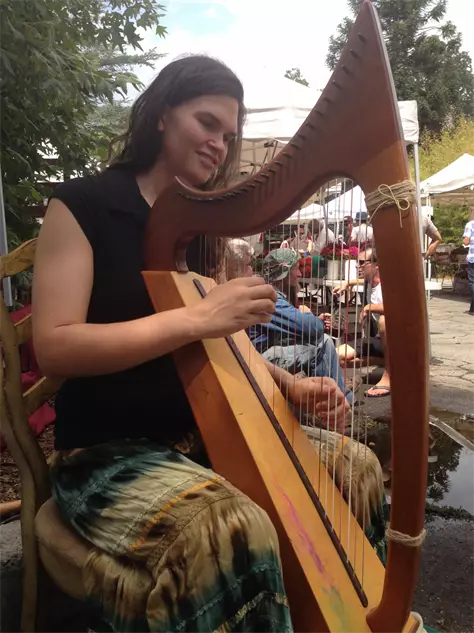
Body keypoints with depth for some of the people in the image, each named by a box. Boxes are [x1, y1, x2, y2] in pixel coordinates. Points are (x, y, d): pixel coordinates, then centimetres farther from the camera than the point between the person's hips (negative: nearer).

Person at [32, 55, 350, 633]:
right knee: (233, 529, -32)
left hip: (202, 436, 6)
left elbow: (218, 348, 11)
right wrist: (195, 318, -26)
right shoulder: (83, 204, -7)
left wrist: (289, 385, -7)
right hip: (107, 451, -6)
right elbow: (54, 347, -19)